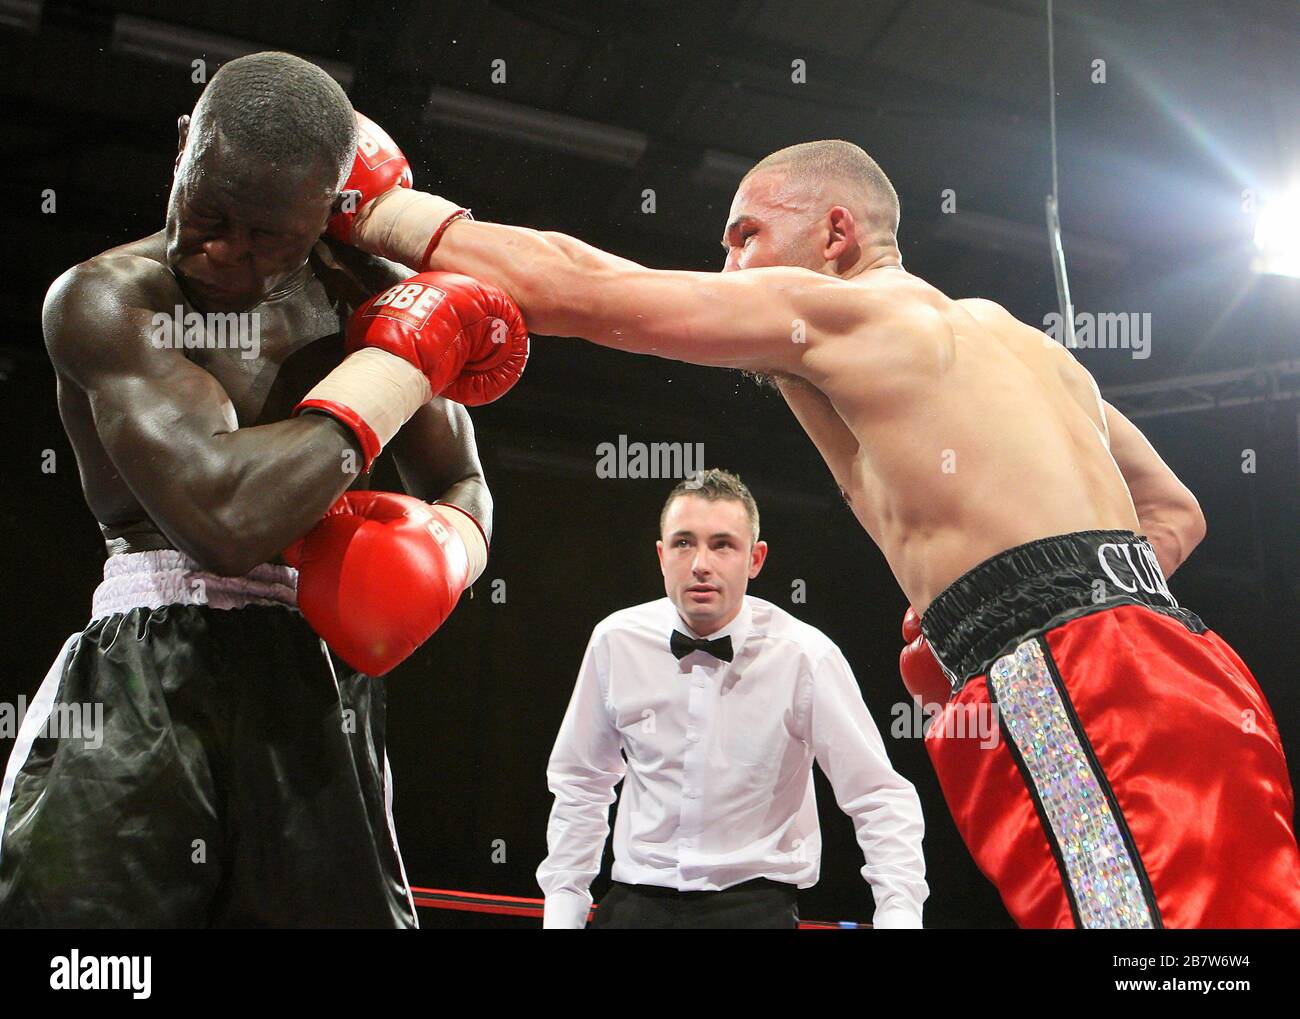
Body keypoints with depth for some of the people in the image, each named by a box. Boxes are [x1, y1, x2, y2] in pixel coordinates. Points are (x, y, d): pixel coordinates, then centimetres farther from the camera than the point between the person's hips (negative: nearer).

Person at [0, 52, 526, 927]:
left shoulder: (381, 299, 7)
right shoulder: (104, 297, -8)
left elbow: (462, 489, 20)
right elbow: (227, 513, -25)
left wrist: (442, 553, -6)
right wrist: (402, 361, -15)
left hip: (315, 674, 4)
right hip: (142, 673, -3)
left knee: (347, 909, 8)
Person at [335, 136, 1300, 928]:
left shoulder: (825, 304, 5)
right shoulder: (1020, 336, 29)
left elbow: (569, 287, 2)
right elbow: (1175, 512, 33)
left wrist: (385, 212, 13)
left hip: (1076, 690, -9)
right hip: (1163, 659, 9)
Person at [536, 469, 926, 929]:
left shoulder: (806, 654, -8)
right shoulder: (615, 641, -1)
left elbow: (881, 800, -5)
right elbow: (580, 783, 13)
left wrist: (899, 913, -17)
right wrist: (562, 906, 12)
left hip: (755, 899, -2)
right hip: (637, 897, 2)